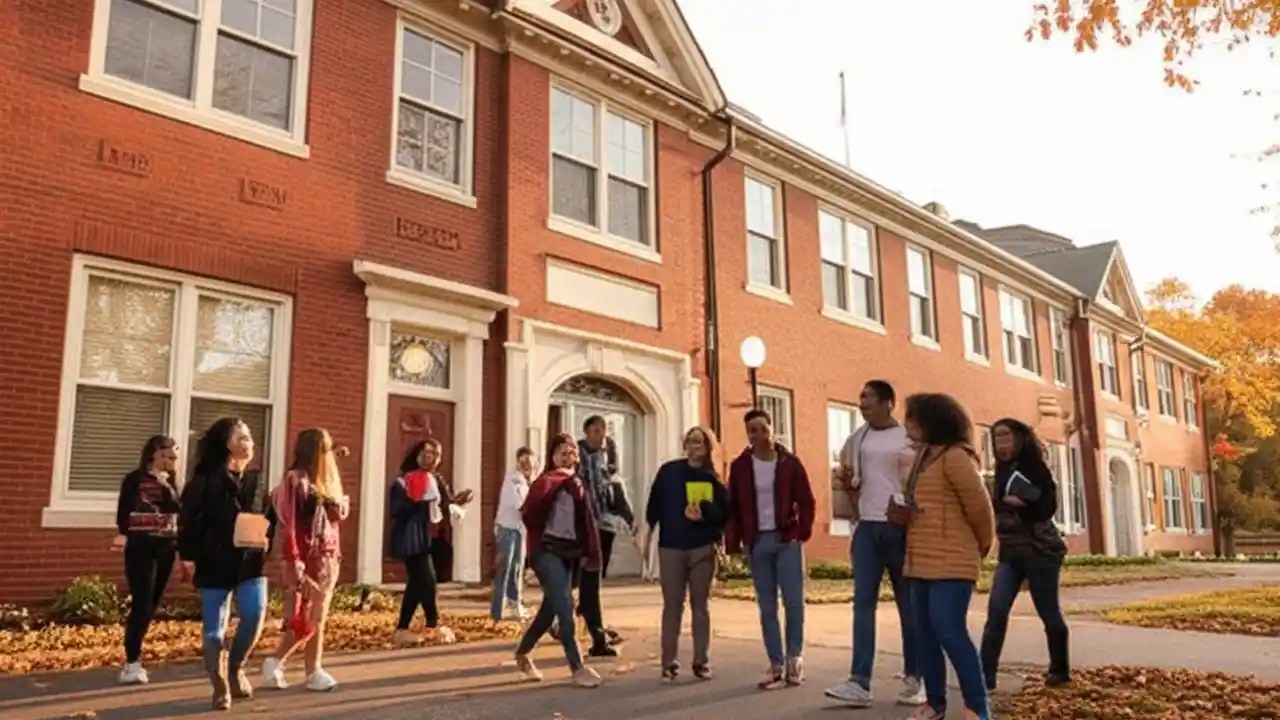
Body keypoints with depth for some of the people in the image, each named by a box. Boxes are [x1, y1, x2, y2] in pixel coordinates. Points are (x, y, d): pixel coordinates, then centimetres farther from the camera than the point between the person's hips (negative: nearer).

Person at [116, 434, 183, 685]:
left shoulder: (169, 482, 11)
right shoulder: (134, 480, -4)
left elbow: (177, 509, 0)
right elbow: (123, 515, -3)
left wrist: (167, 487, -11)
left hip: (166, 548, 6)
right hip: (141, 549, -5)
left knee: (152, 606, 9)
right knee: (141, 605, -12)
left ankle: (133, 658, 18)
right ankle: (132, 663, -9)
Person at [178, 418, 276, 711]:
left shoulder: (257, 481, 9)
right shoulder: (205, 481, -5)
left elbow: (270, 519, 16)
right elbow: (189, 524, -7)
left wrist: (266, 541, -2)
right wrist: (191, 556, -12)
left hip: (251, 563, 3)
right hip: (215, 565, -3)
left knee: (255, 614, -14)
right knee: (214, 630, 3)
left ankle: (236, 667, 12)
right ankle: (220, 687, 19)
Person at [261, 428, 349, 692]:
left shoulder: (326, 480, 13)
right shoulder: (296, 479, -10)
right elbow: (287, 524, -15)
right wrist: (292, 561, -20)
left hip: (327, 557, 8)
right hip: (306, 557, -8)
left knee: (319, 616, 8)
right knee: (304, 618, -7)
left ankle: (314, 671, 12)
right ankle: (275, 663, 8)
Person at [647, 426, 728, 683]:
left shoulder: (713, 478, 3)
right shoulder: (669, 471, 2)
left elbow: (724, 513, -2)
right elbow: (654, 505, 2)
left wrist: (704, 513, -20)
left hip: (703, 549, 1)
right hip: (671, 548, -1)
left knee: (701, 605, 8)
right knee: (672, 606, 4)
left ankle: (701, 662, 16)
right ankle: (669, 663, 11)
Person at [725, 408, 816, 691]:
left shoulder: (790, 463, 0)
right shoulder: (740, 466, 3)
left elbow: (806, 501, 1)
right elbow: (732, 508, 4)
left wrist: (803, 532, -9)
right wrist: (733, 544, -1)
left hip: (787, 540, -1)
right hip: (757, 543, 1)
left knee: (794, 602, -4)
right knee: (767, 607, 6)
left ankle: (794, 657, 16)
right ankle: (776, 664, 14)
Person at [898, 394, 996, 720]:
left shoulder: (955, 456, -13)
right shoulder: (922, 456, 16)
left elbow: (979, 506, -10)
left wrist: (982, 547, 4)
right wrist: (900, 511, 5)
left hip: (951, 563, -9)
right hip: (921, 563, 9)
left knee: (950, 632, -11)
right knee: (925, 634, 11)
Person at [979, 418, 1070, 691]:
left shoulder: (1033, 467, -9)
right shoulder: (1003, 469, 10)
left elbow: (1048, 506, -17)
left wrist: (1023, 502, -29)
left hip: (1040, 550, -6)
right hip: (1010, 552, 6)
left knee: (1048, 612, 6)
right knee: (996, 611, -5)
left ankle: (1060, 670, 24)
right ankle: (986, 675, -6)